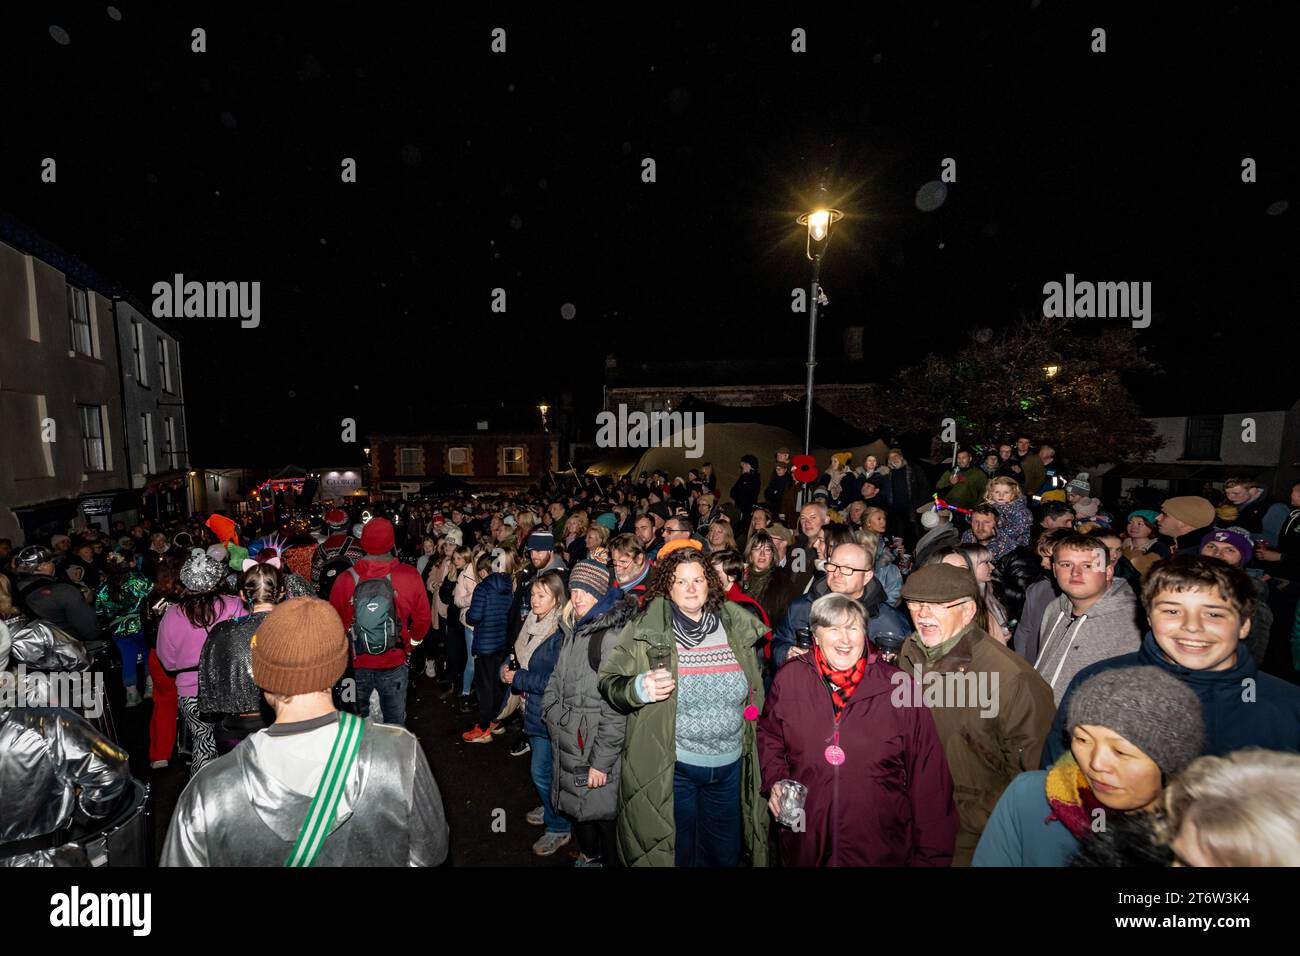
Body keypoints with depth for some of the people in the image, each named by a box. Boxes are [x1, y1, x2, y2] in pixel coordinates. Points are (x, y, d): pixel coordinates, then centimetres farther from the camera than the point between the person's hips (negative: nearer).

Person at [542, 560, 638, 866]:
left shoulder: (612, 636, -21)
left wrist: (601, 761, -19)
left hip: (594, 742, -8)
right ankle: (589, 856, 45)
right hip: (567, 740, 8)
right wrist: (551, 712, 7)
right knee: (577, 808, 22)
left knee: (601, 812, 7)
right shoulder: (572, 630, 6)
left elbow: (615, 707, -21)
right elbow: (557, 679, 18)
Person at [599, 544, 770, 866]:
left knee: (725, 852, 23)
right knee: (675, 851, 18)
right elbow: (609, 682, -9)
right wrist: (639, 688, -29)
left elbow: (754, 690, 11)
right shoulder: (646, 630, -12)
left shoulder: (737, 627, -2)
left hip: (731, 765, 3)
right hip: (671, 767, -3)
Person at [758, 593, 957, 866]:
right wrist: (775, 780, -3)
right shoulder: (788, 680, -8)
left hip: (882, 850, -1)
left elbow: (928, 781, -6)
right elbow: (769, 733, 11)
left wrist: (932, 856, -3)